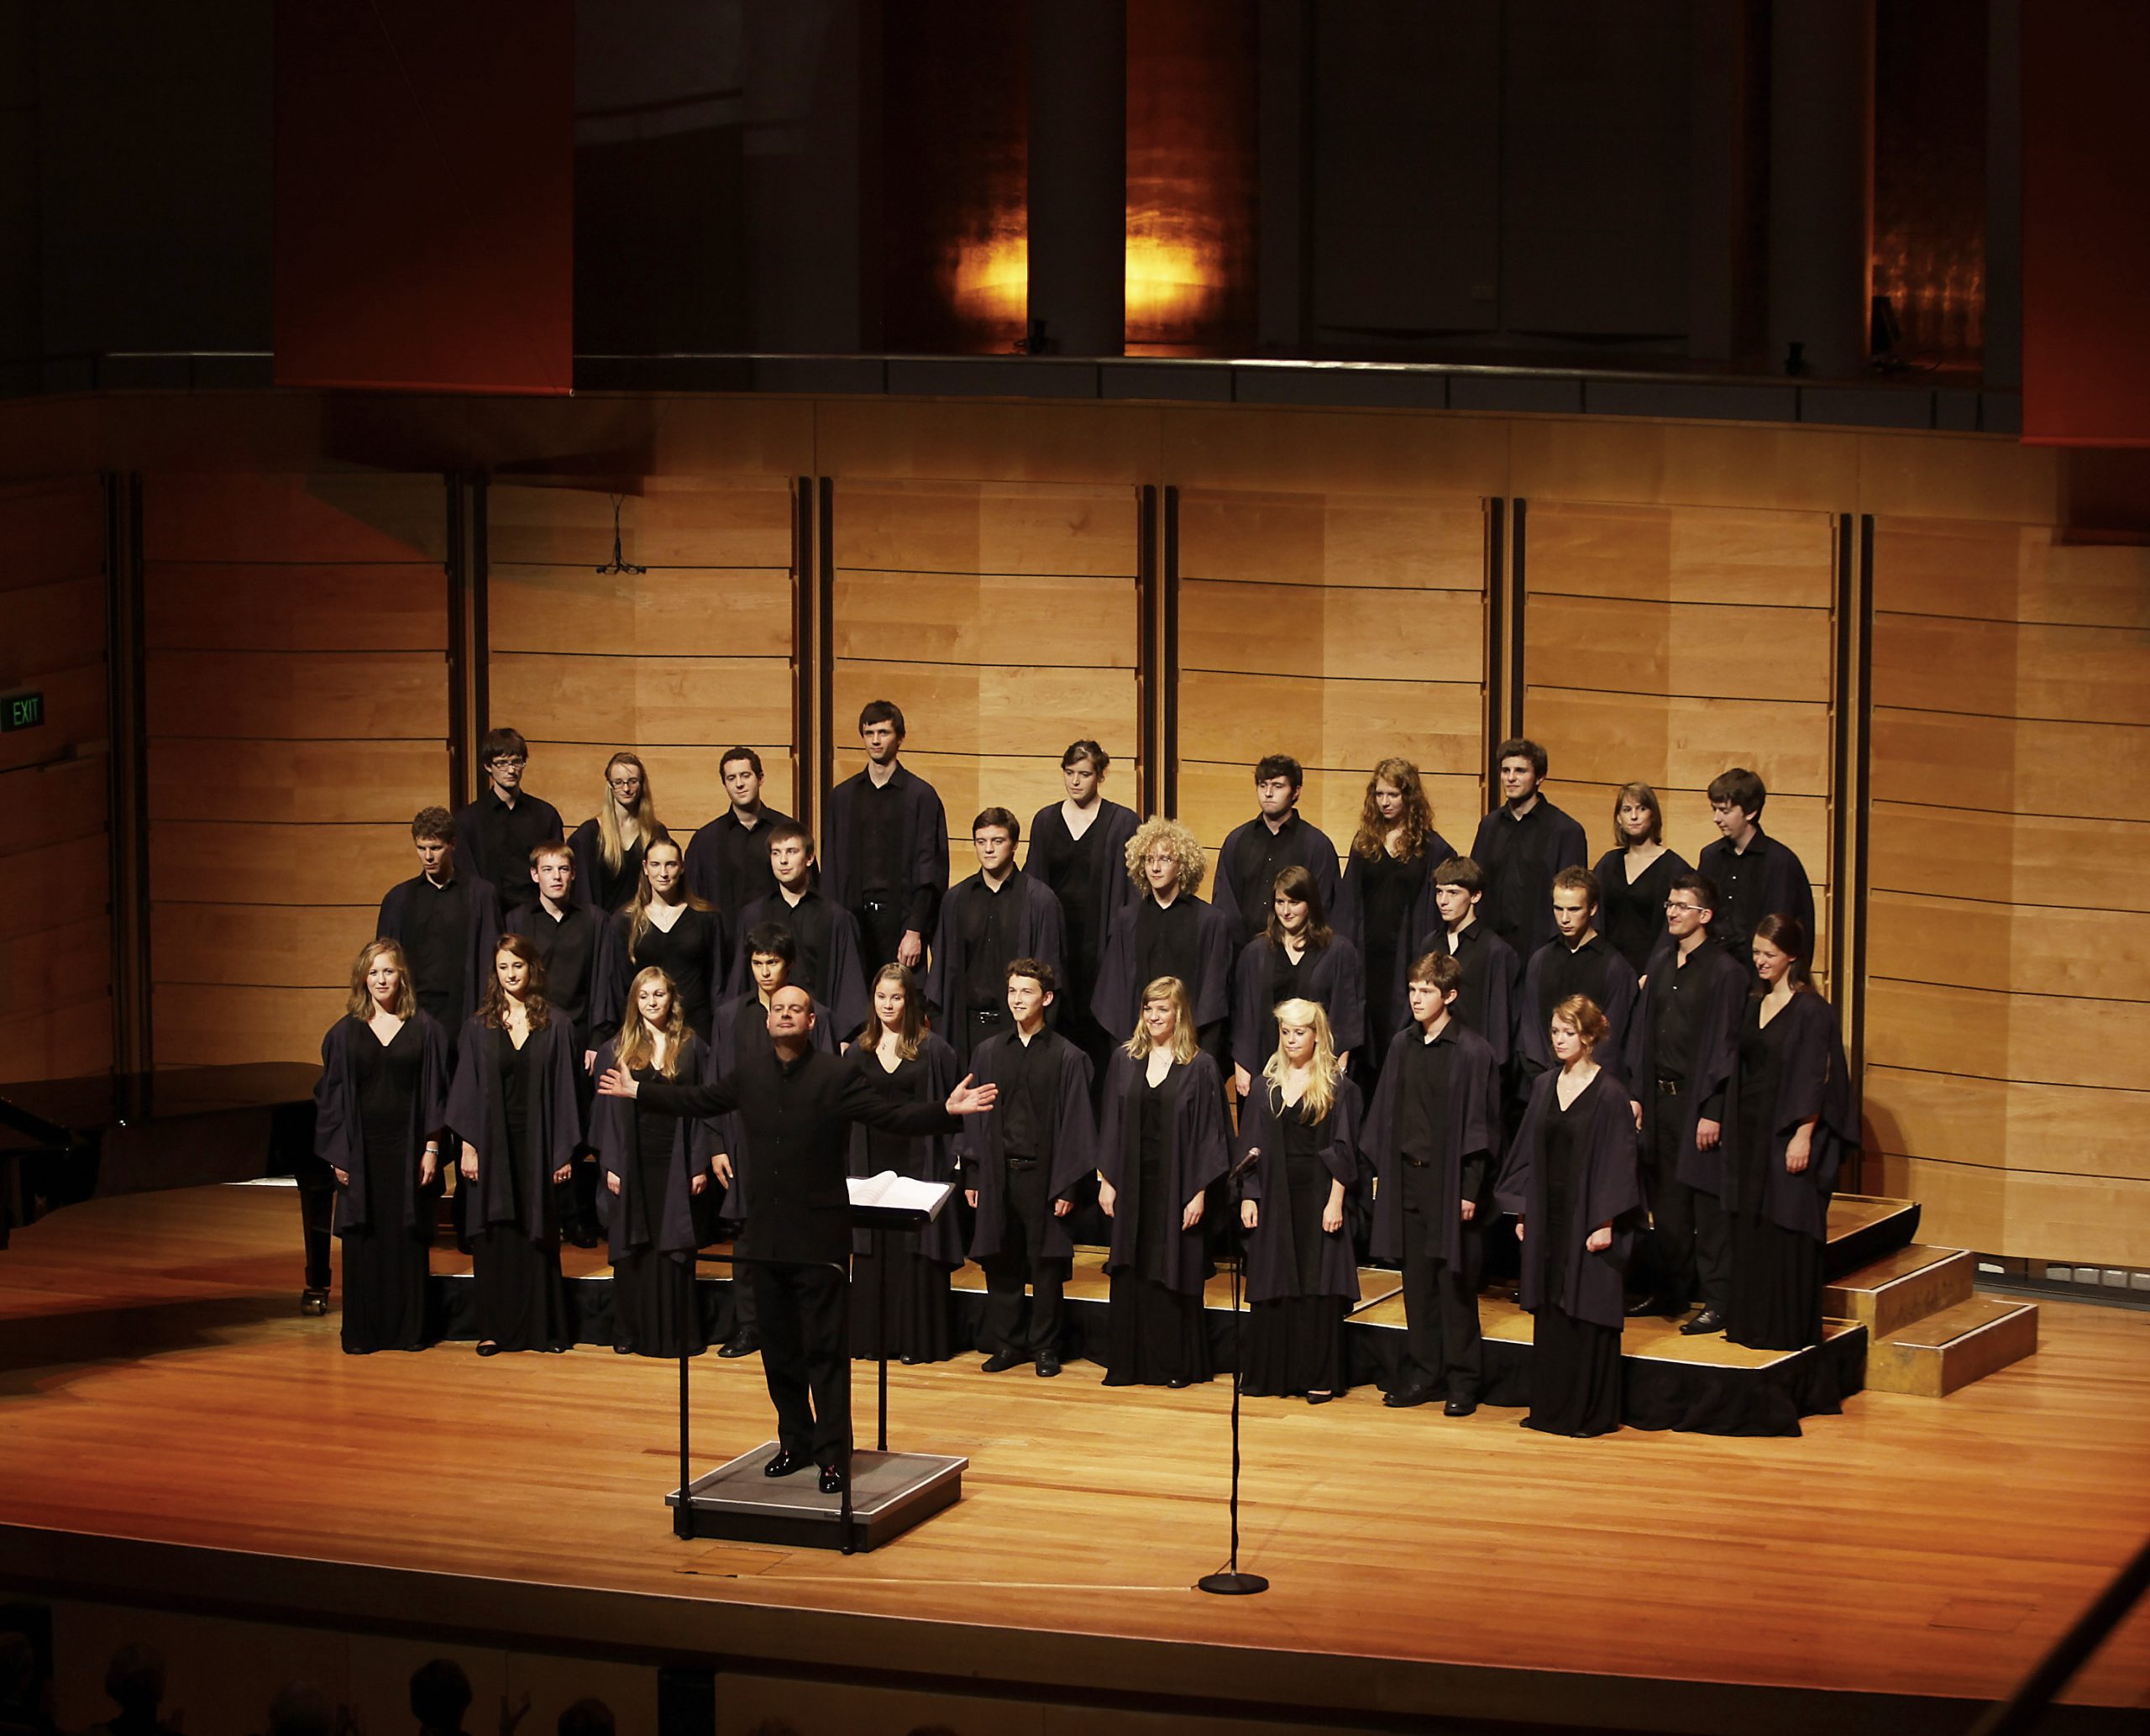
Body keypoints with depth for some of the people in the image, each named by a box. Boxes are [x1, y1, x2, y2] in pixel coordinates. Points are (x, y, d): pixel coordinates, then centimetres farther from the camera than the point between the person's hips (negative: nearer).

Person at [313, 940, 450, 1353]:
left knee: (406, 1239, 2)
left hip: (407, 1148, 0)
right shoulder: (345, 1033, 3)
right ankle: (361, 1332, 7)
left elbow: (435, 1091, 2)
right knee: (363, 1240, 2)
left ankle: (407, 1330, 10)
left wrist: (432, 1148, -4)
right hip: (361, 1149, 1)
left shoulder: (424, 1029, 2)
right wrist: (338, 1155, -2)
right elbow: (331, 1096, 4)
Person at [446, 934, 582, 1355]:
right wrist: (468, 1146, -4)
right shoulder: (479, 1027, 4)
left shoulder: (554, 1026, 3)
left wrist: (565, 1151, -2)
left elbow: (564, 1089, 2)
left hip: (536, 1143, -1)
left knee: (537, 1234, 2)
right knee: (494, 1235, 1)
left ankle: (542, 1327, 9)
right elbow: (467, 1089, 4)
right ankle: (494, 1329, 6)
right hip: (493, 1143, 1)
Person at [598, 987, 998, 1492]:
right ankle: (795, 1442, 26)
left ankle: (833, 1455, 2)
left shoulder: (835, 1076, -9)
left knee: (825, 1351, -3)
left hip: (819, 1235, -5)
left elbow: (892, 1117, -13)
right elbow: (697, 1100, 20)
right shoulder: (749, 1073, 6)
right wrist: (636, 1090, 24)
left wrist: (947, 1111, -27)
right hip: (768, 1235, 5)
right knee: (778, 1349, 13)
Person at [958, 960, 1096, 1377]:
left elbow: (1076, 1124, -3)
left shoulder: (1067, 1058, -2)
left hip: (1043, 1173, -3)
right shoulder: (987, 1053, 7)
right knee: (1000, 1263, 6)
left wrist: (1067, 1186, -8)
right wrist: (972, 1177, 4)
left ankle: (1044, 1346, 12)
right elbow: (974, 1118, 10)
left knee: (1045, 1264, 3)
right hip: (997, 1173, 3)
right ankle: (1006, 1343, 17)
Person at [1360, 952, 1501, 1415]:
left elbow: (1480, 1124, -9)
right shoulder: (1402, 1046, 8)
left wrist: (1470, 1190, -12)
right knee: (1417, 1282, 10)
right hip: (1406, 1177, 5)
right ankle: (1422, 1373, 18)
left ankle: (1463, 1381, 8)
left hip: (1450, 1182, -5)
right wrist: (1379, 1170, 9)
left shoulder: (1472, 1052, -9)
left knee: (1455, 1285, 0)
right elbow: (1385, 1113, 14)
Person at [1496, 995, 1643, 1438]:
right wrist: (1522, 1212, 9)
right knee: (1549, 1313, 9)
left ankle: (1591, 1413, 5)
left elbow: (1618, 1160, -10)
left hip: (1587, 1216, -6)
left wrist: (1606, 1223, -14)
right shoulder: (1544, 1086, 9)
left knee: (1587, 1313, -2)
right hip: (1547, 1215, 6)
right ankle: (1550, 1407, 16)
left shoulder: (1609, 1093, -9)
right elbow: (1529, 1151, 13)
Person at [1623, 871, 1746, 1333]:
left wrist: (1713, 1111, -15)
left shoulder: (1725, 971, -10)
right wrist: (1635, 1093, 9)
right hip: (1660, 1098, 7)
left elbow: (1726, 1044, -12)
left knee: (1707, 1204, -3)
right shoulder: (1660, 963, 11)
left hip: (1699, 1100, -7)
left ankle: (1718, 1301, 2)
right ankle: (1669, 1291, 21)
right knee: (1665, 1200, 11)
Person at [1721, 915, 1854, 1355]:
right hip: (1751, 1131, 8)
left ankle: (1789, 1329, 1)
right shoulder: (1753, 1006, 11)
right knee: (1749, 1231, 10)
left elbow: (1815, 1079, -14)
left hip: (1789, 1133, -8)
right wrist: (1731, 1127, 11)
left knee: (1788, 1232, -4)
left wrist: (1803, 1136, -19)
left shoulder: (1811, 1011, -11)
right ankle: (1750, 1322, 17)